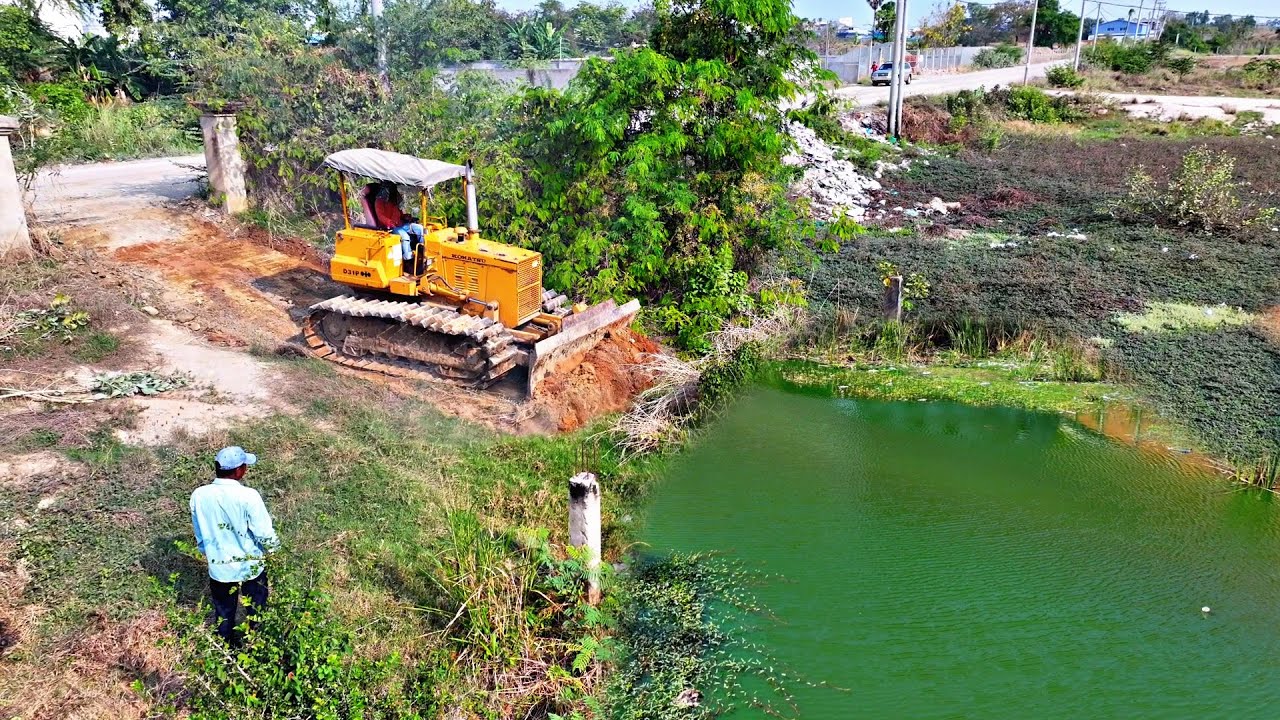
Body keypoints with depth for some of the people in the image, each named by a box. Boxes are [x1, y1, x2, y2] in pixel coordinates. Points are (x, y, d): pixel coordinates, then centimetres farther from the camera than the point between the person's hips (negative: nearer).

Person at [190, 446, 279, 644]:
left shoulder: (199, 495, -13)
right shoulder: (248, 496, -26)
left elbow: (200, 534, 2)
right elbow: (265, 533, -18)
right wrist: (273, 546, 4)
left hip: (219, 567, 3)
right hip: (251, 566, -3)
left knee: (224, 616, 22)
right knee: (256, 613, 21)